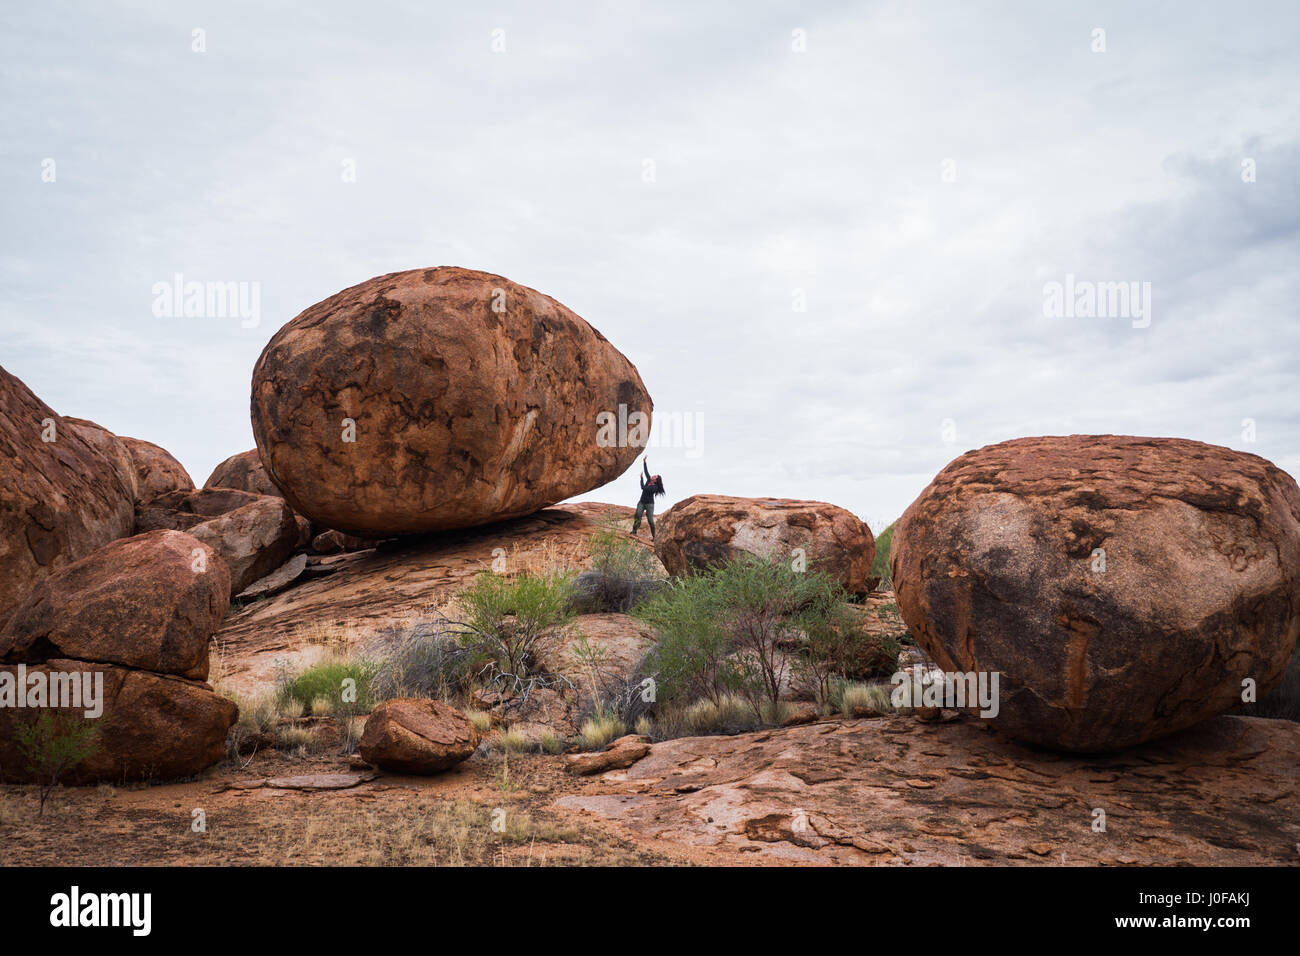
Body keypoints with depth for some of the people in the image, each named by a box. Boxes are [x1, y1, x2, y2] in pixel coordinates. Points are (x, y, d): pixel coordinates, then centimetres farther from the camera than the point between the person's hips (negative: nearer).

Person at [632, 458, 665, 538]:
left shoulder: (654, 487, -16)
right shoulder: (649, 480, 4)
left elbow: (643, 488, -24)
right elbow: (646, 471, 13)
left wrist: (641, 478, -17)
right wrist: (644, 462, 13)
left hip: (649, 504, -6)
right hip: (642, 502, 6)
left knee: (650, 520, -9)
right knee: (637, 515, -17)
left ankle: (653, 536, -4)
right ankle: (634, 530, -22)